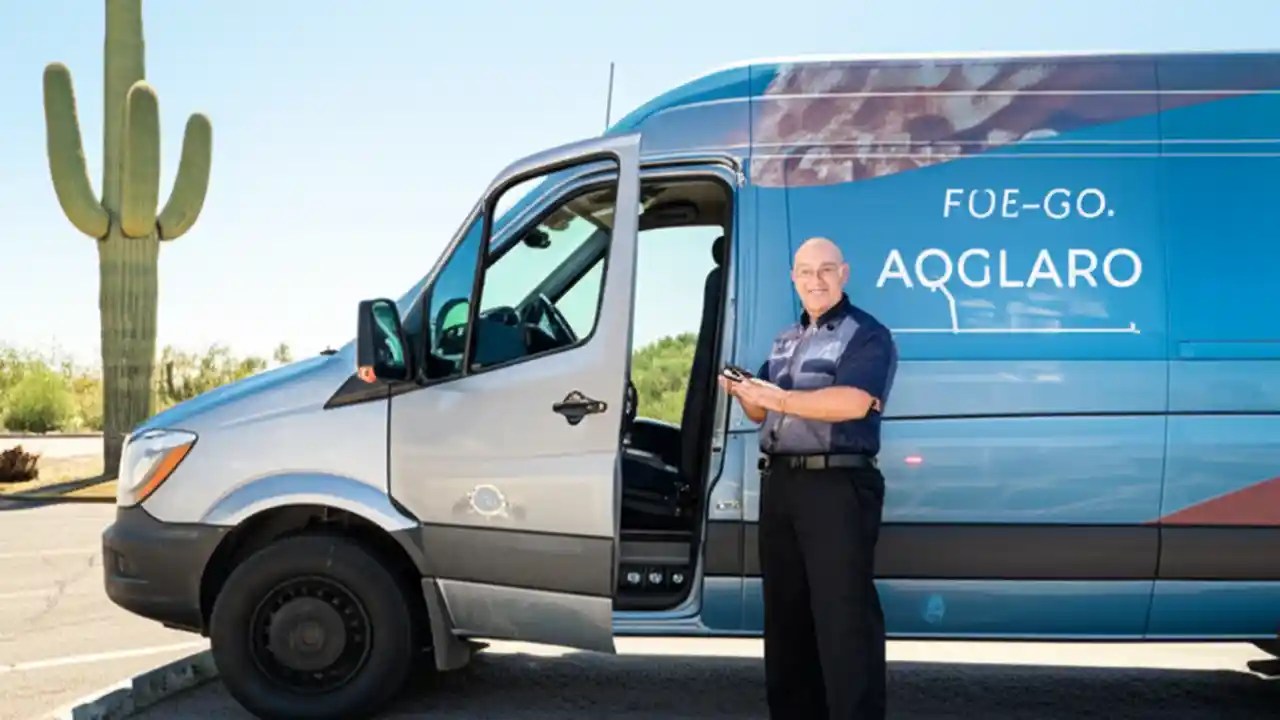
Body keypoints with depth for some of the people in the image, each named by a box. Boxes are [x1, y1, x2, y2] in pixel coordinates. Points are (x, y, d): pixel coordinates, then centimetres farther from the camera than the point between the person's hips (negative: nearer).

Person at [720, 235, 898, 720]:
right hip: (778, 484, 8)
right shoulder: (785, 340, 20)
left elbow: (854, 402, -20)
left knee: (843, 615, -9)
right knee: (785, 610, 13)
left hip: (837, 484, -8)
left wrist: (780, 398, -21)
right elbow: (764, 414, 22)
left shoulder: (867, 335, -4)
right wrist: (744, 394, 0)